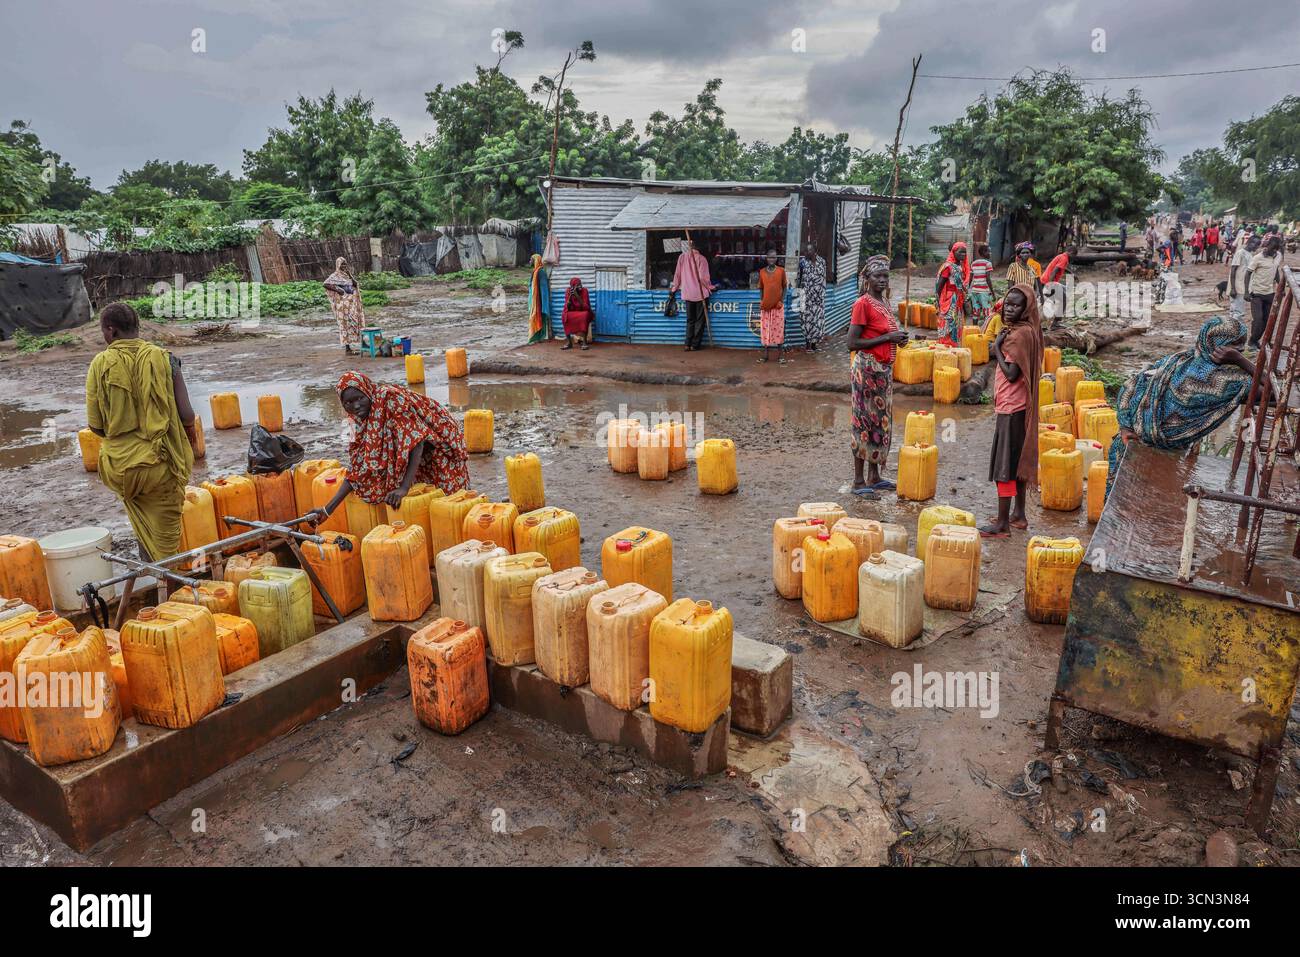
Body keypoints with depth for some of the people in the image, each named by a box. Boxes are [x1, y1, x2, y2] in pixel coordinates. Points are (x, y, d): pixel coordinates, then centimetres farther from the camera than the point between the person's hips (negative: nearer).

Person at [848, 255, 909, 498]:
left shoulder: (885, 302, 12)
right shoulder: (863, 304, -13)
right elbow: (852, 343, -18)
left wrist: (898, 338, 4)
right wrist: (886, 338, -19)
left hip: (884, 368, 9)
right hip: (867, 367, -9)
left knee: (881, 420, 13)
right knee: (865, 421, -4)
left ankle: (874, 476, 23)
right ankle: (858, 481, 4)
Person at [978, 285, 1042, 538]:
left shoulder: (1021, 334, -18)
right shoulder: (1025, 330, 12)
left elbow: (1012, 374, -20)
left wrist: (997, 347, -13)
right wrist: (997, 348, 1)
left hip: (1011, 408, -10)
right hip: (1017, 406, 10)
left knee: (1003, 464, -5)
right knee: (1017, 461, 16)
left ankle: (1002, 524, -1)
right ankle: (1018, 515, 27)